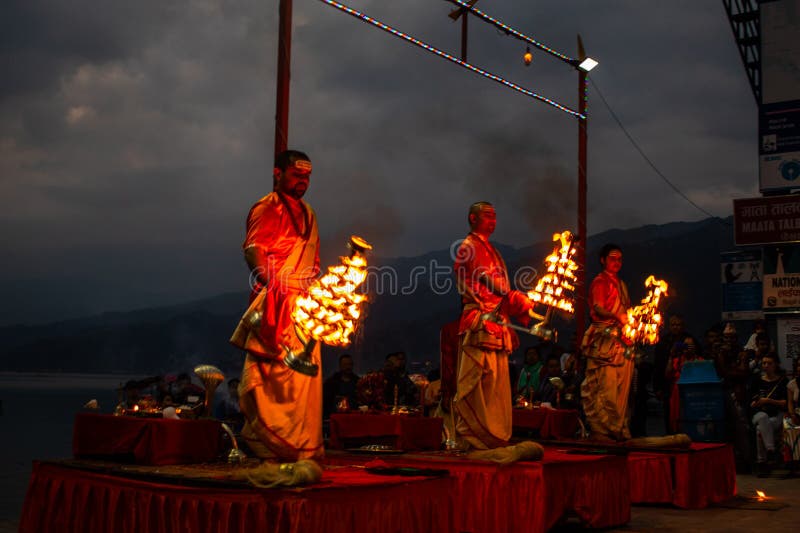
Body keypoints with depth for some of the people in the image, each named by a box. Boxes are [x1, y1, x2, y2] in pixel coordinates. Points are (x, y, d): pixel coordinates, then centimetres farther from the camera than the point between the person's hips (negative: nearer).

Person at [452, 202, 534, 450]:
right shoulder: (470, 246, -3)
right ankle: (471, 437, -10)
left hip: (495, 326, 10)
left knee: (497, 382, 9)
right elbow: (485, 278, -19)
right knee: (477, 380, -11)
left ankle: (494, 436, 13)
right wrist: (516, 298, -29)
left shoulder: (489, 250, 26)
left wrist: (506, 325, 18)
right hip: (480, 323, -9)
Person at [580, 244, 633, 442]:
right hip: (605, 338, -8)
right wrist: (617, 317, -30)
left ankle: (618, 429, 10)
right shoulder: (600, 281, -1)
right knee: (605, 387, -11)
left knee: (621, 387, 6)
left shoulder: (621, 284, 24)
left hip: (621, 340, 8)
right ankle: (602, 430, -10)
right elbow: (598, 308, -15)